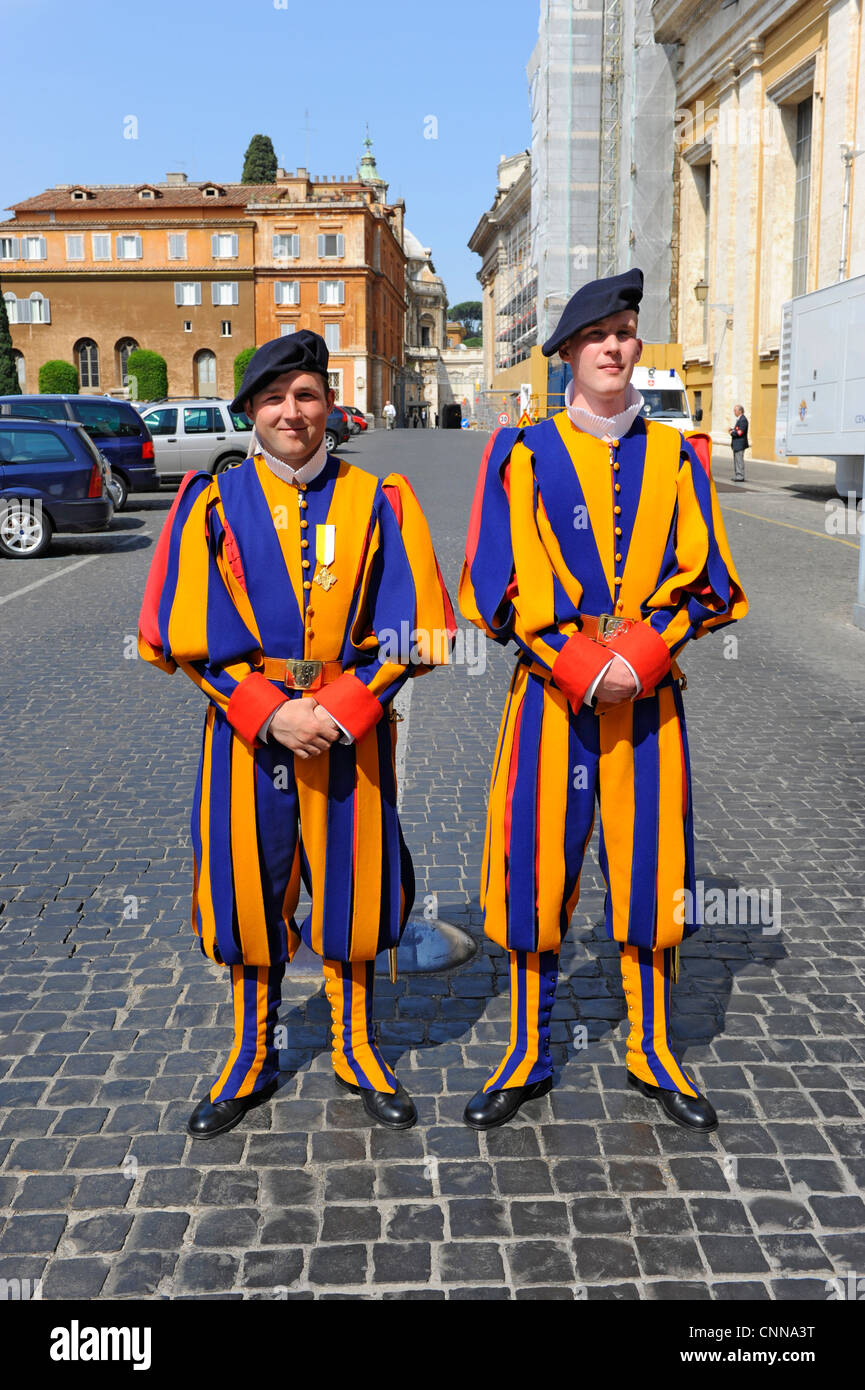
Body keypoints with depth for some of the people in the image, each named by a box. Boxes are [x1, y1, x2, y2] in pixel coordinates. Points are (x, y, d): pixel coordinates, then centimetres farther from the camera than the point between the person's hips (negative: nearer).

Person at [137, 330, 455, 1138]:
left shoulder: (377, 501, 1)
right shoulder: (213, 502, 0)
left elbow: (410, 626, -4)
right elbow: (185, 632, -4)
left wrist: (338, 708, -14)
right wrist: (269, 711, -13)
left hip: (352, 729, 0)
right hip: (247, 731, 0)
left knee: (350, 887, 9)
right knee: (250, 890, 9)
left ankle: (356, 1050, 30)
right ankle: (252, 1060, 28)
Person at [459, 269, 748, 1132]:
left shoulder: (673, 456, 7)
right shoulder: (524, 452, 2)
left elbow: (703, 579, 4)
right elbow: (498, 585, -3)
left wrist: (641, 656, -12)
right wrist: (577, 664, -13)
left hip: (650, 695, 2)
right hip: (549, 693, -1)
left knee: (650, 866, 7)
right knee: (538, 867, 3)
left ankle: (652, 1056, 24)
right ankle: (528, 1057, 19)